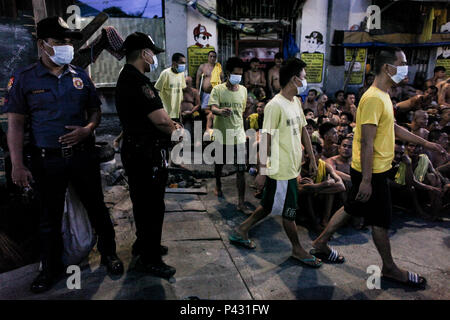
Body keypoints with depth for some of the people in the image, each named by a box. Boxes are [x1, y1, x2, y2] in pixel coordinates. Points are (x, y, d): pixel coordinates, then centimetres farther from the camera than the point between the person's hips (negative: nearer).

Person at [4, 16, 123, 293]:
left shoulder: (80, 76, 6)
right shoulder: (24, 78, -1)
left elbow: (96, 111, 12)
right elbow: (15, 124, -2)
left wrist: (87, 129, -10)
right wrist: (18, 165, -9)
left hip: (83, 155, 2)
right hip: (47, 160, -1)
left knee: (97, 208, 12)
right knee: (50, 217, 12)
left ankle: (109, 253, 33)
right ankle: (51, 269, 32)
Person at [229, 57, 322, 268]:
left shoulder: (296, 102, 11)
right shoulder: (275, 106, -17)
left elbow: (303, 131, 17)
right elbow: (266, 139, -18)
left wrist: (312, 158, 16)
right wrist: (262, 171, -17)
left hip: (292, 167, 9)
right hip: (280, 171, -9)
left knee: (269, 206, 19)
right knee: (289, 211, 8)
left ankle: (241, 231, 34)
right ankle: (297, 249, 27)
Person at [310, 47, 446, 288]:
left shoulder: (383, 96, 13)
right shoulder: (374, 99, -21)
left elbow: (394, 128, 23)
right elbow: (366, 142, -25)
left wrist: (425, 143, 24)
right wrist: (366, 180, -25)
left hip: (374, 170, 10)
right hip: (371, 171, -10)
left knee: (351, 208, 18)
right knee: (381, 220, 6)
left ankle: (321, 244, 31)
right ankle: (389, 268, 26)